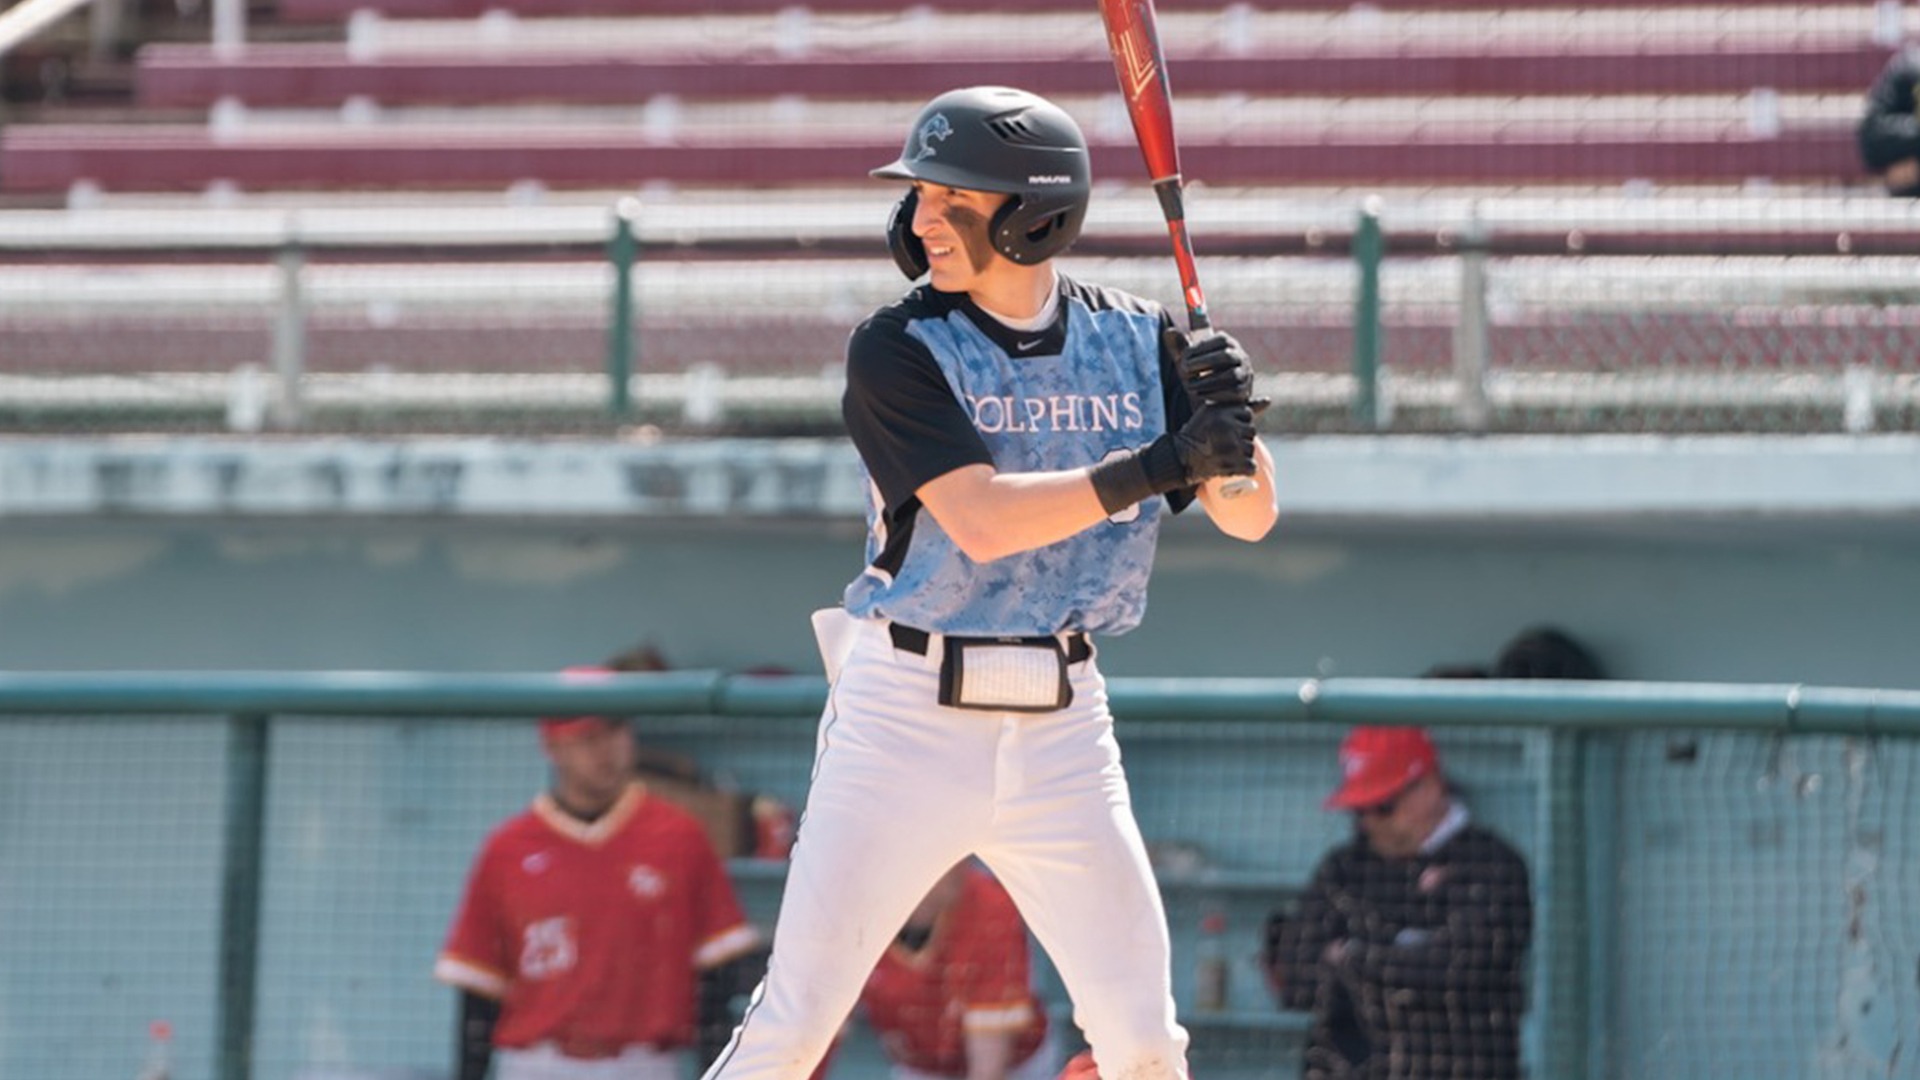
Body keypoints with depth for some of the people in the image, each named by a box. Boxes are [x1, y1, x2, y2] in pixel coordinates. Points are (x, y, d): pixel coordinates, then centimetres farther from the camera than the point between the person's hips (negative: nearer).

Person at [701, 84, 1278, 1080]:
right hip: (907, 721, -3)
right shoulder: (898, 351, -8)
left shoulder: (1136, 344, 4)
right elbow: (982, 519, -20)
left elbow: (1250, 515, 2)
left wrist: (1228, 417, -18)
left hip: (1061, 727, 3)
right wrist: (1158, 462, -25)